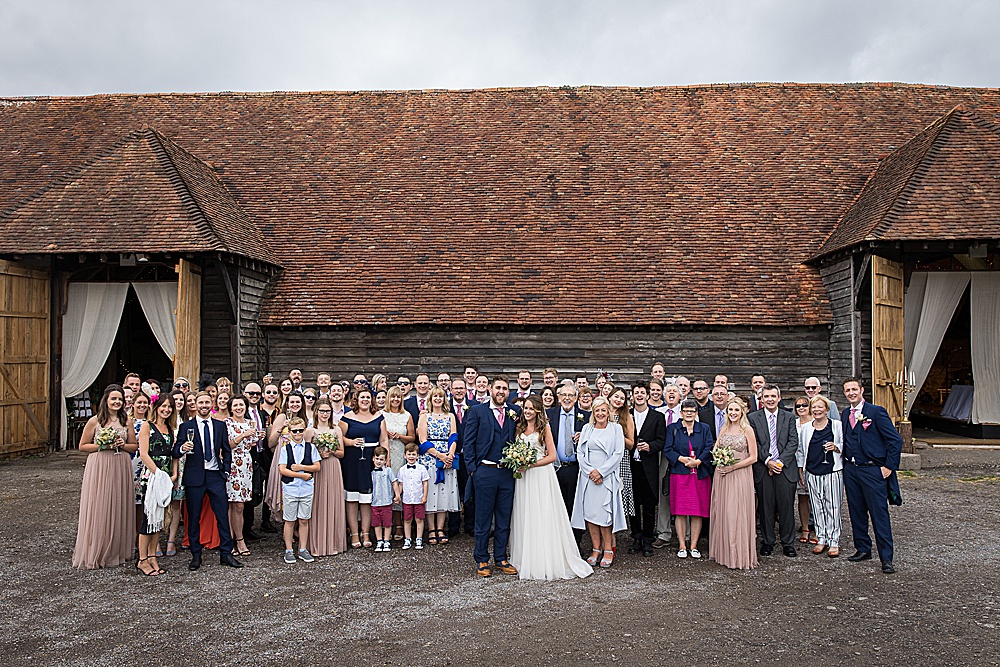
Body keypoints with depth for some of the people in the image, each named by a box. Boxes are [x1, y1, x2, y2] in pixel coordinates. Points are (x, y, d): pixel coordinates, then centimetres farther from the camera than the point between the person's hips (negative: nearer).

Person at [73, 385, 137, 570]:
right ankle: (94, 554, 9)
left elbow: (134, 446, 13)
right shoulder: (95, 421, -1)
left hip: (120, 469, 3)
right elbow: (83, 446, 2)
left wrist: (122, 445, -7)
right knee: (97, 509, -2)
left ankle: (115, 552, 16)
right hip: (99, 467, -3)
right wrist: (102, 445, -12)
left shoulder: (127, 421, 7)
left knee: (118, 509, 6)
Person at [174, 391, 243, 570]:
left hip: (216, 475, 2)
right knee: (194, 517, 4)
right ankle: (196, 555, 16)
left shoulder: (220, 426, 10)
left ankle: (226, 553, 9)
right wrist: (182, 448, -23)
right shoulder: (186, 426, 3)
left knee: (223, 515, 1)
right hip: (195, 476, -2)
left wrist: (226, 470, 6)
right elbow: (176, 452, -1)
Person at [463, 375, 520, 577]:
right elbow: (469, 442, -1)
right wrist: (472, 468, -6)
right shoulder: (477, 411, 0)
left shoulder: (514, 412, 9)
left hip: (508, 473, 3)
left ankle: (501, 559, 22)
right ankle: (482, 560, 17)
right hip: (485, 471, -3)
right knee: (483, 519, 5)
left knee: (504, 519, 10)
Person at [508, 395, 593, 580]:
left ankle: (549, 563, 3)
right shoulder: (519, 428, 12)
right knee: (525, 518, 5)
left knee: (544, 518, -4)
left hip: (541, 476, -4)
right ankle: (528, 562, 13)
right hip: (523, 478, 5)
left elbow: (552, 456, -6)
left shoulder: (544, 427, -1)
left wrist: (530, 464, -14)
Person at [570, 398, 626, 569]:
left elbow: (618, 454, -3)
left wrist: (601, 471, -10)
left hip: (607, 476, -3)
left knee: (604, 512, -7)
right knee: (589, 511, 0)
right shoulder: (587, 428, 11)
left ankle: (608, 550, 5)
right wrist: (590, 471, -7)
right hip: (588, 476, 3)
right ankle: (596, 549, 10)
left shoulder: (616, 428, 4)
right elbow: (580, 453, 7)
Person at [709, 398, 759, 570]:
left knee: (737, 513, -4)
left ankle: (739, 555, 5)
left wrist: (733, 466, -13)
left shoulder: (747, 430, -5)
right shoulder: (724, 428, 10)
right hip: (721, 475, 5)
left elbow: (753, 457, -7)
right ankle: (723, 551, 17)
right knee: (721, 512, 7)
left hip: (740, 475, -5)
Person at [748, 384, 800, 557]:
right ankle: (767, 542, 15)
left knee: (786, 506, 3)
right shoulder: (753, 418, 5)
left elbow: (793, 442, 1)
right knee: (765, 507, 4)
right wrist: (767, 461, -11)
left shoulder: (789, 417, 9)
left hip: (786, 468, 1)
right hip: (763, 469, 0)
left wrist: (780, 461, -10)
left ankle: (788, 543, 14)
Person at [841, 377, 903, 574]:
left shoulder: (877, 412, -8)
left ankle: (886, 558, 2)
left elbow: (895, 440, -9)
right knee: (856, 513, 11)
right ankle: (863, 549, 24)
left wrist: (889, 466, -11)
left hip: (873, 471, -6)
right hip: (850, 470, 6)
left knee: (879, 514, -4)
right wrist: (845, 465, 10)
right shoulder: (845, 414, 11)